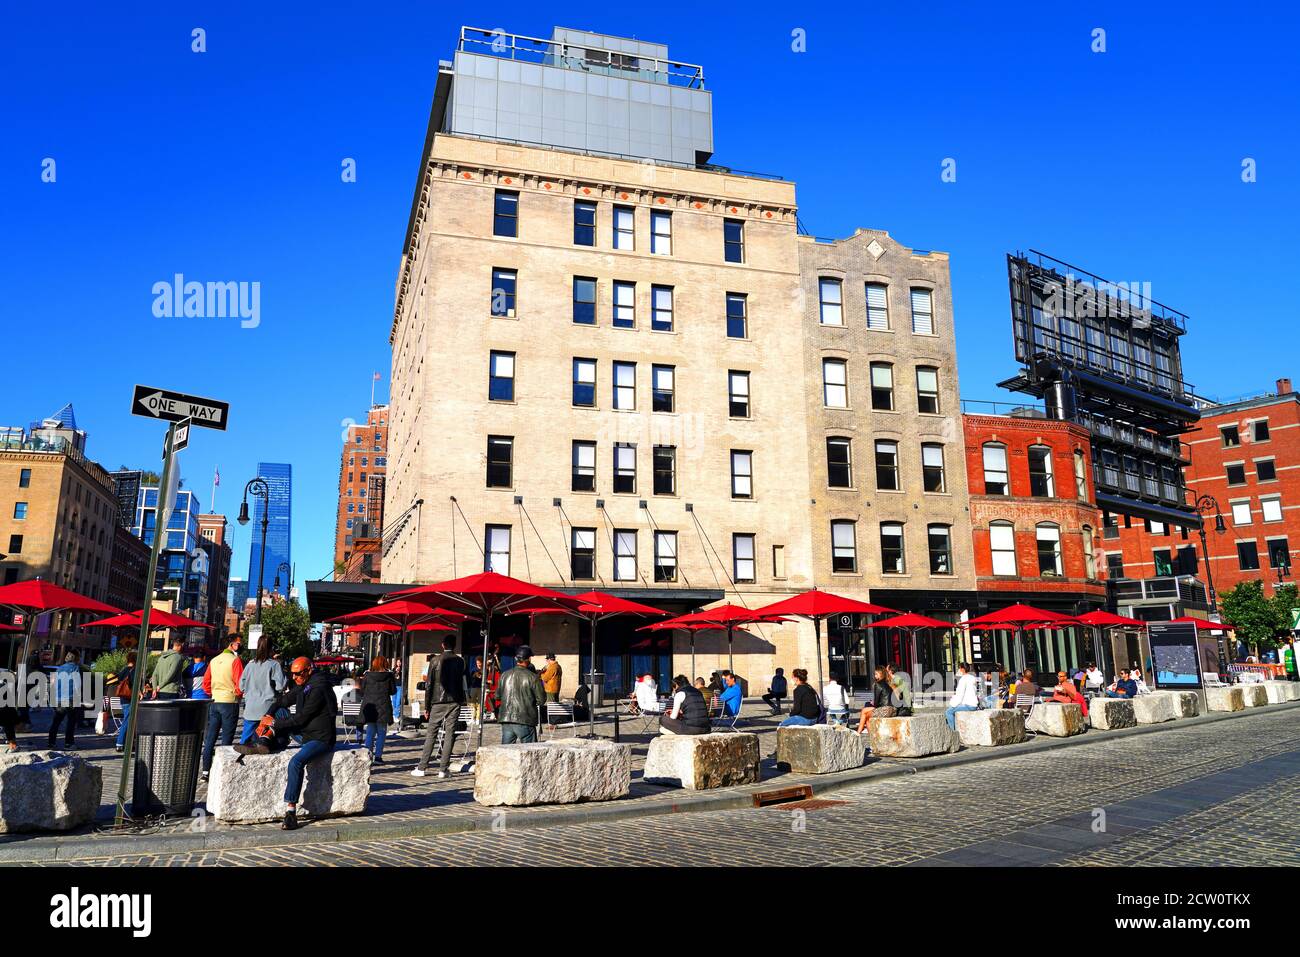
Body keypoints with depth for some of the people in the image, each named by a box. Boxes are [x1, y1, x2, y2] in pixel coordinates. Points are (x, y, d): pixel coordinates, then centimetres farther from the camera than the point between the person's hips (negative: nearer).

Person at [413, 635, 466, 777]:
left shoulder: (435, 661, 0)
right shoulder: (460, 661, 0)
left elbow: (429, 685, 1)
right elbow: (462, 683, 3)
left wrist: (427, 707, 5)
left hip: (437, 702, 0)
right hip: (454, 701, 0)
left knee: (431, 734, 6)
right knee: (450, 734, 3)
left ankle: (422, 768, 5)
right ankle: (443, 769, 2)